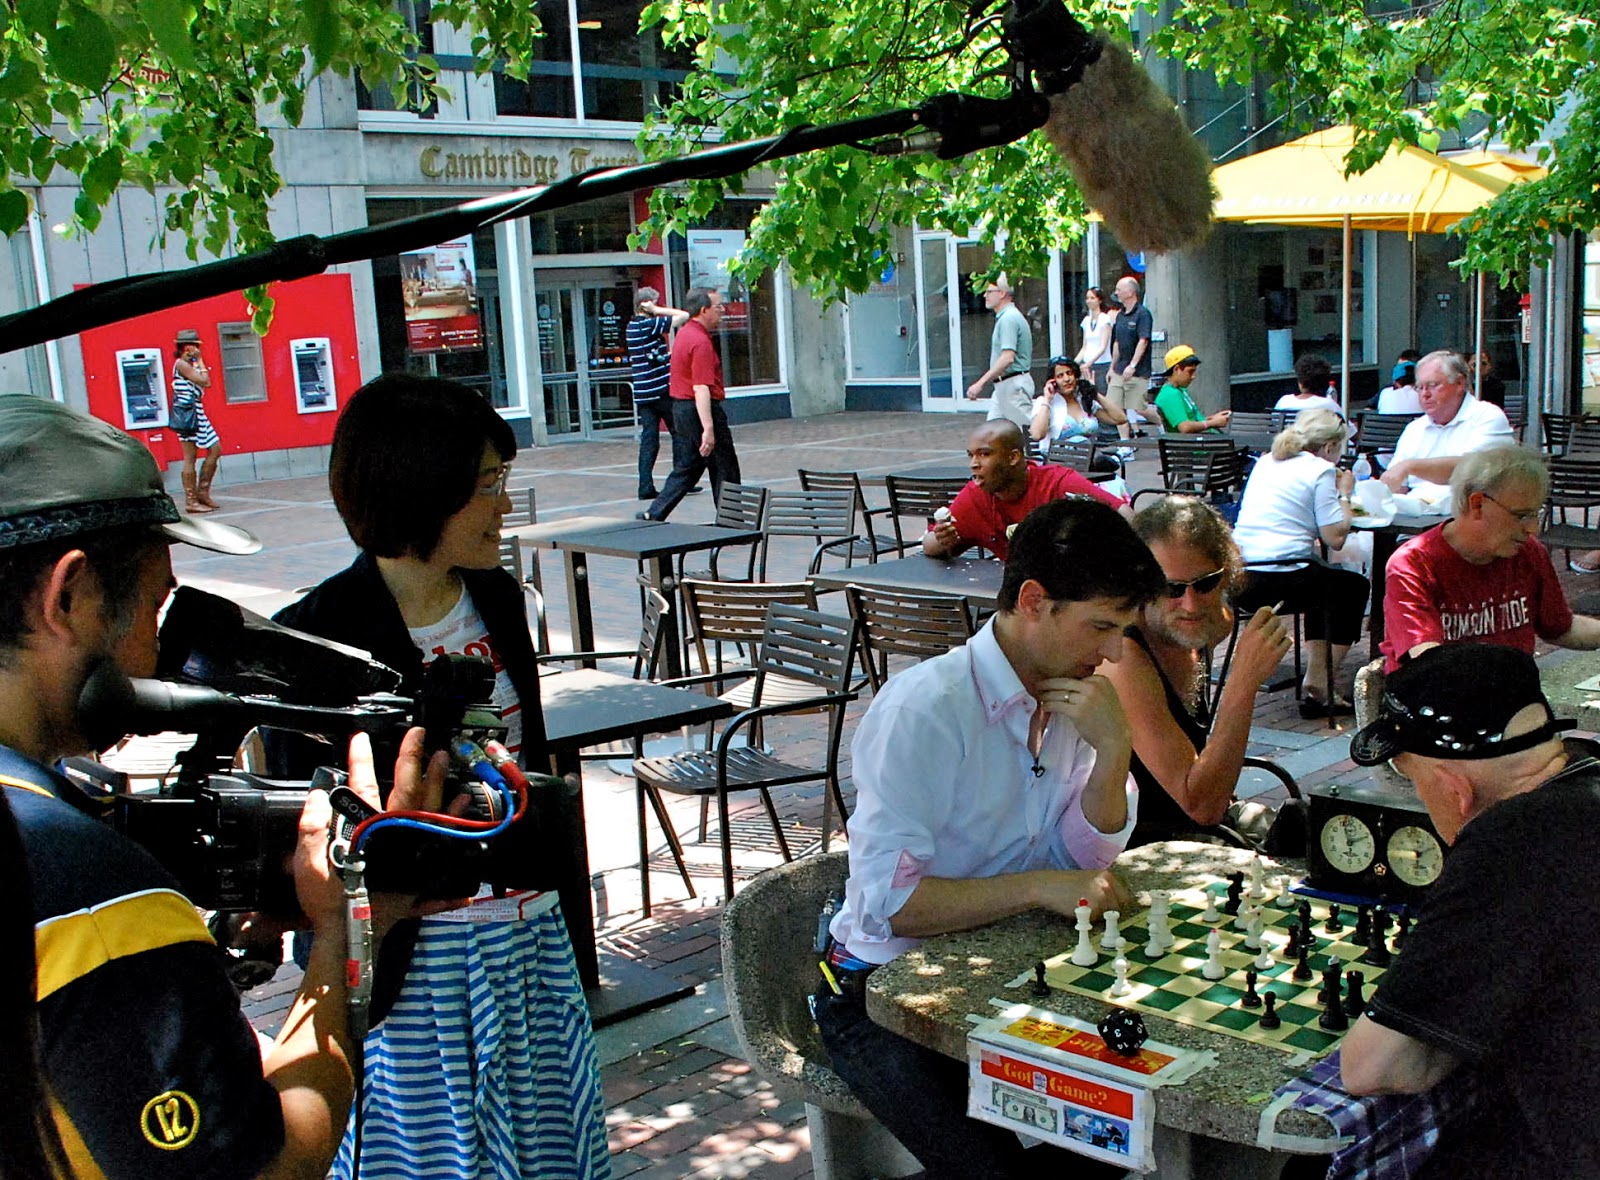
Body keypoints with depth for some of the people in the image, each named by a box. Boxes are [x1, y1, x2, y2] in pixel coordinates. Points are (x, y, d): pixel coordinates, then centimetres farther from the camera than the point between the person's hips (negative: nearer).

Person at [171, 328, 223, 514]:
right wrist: (200, 362, -7)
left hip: (197, 412, 10)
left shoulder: (189, 364, 17)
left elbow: (207, 383, 11)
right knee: (190, 457, -7)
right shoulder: (181, 364, -11)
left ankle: (202, 492, 14)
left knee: (216, 449, 8)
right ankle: (191, 501, -3)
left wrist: (198, 363, 14)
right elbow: (204, 381, -17)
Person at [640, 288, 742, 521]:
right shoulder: (701, 342, -20)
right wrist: (708, 429, -29)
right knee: (724, 469, 2)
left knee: (686, 467, 14)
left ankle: (654, 514, 10)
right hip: (700, 410, -10)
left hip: (680, 406, 10)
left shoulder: (684, 333, 9)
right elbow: (701, 388, -25)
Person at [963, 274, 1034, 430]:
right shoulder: (1005, 316, 15)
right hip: (1003, 385, 11)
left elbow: (1007, 358, -27)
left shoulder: (1008, 318, -17)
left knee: (1025, 430, -5)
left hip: (1014, 384, -11)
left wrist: (981, 383, -28)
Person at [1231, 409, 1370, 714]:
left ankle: (1316, 685, 31)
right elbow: (1335, 538, -7)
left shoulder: (1265, 462, 17)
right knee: (1354, 586, 22)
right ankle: (1317, 687, 17)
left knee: (1325, 581, 35)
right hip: (1281, 582, -7)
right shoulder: (1320, 470, -4)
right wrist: (1344, 495, 8)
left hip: (1238, 581, 7)